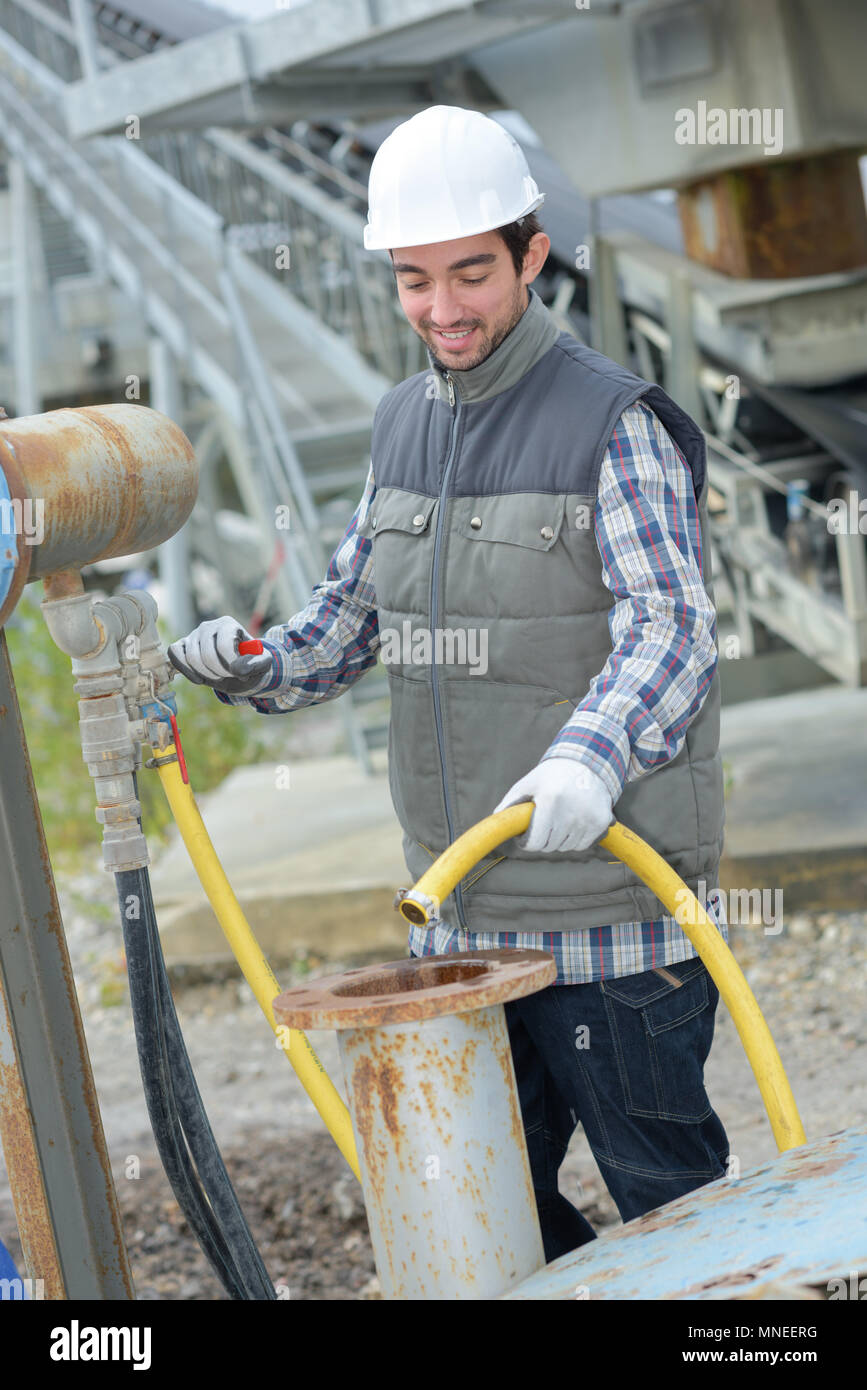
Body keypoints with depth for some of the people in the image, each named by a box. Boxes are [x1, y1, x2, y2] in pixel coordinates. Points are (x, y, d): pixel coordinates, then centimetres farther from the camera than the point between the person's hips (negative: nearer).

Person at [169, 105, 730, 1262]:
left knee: (671, 1206, 5)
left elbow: (670, 630, -23)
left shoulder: (616, 422, -11)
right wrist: (256, 666, -7)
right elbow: (350, 614, 15)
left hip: (610, 913, -6)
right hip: (457, 914, 7)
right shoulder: (404, 424, 10)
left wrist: (590, 755, -42)